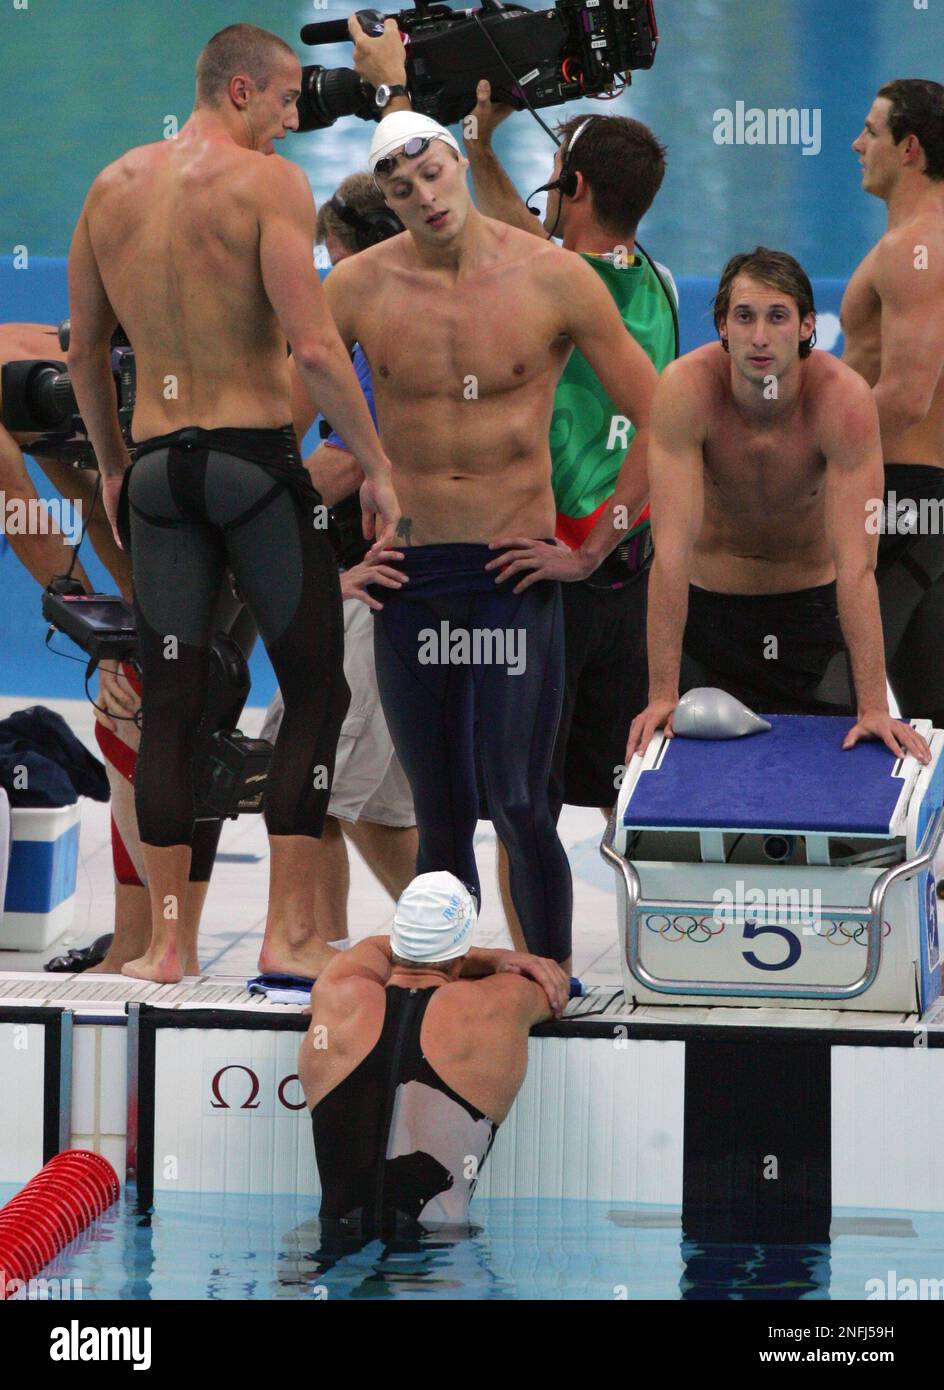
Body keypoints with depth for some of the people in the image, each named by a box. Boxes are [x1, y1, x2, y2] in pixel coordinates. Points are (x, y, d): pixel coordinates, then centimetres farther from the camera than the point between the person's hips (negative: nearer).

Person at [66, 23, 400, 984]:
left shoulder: (112, 187, 9)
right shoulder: (269, 182, -8)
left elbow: (83, 351, 15)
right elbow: (314, 346, -17)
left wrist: (110, 464, 27)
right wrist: (376, 464, -10)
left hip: (157, 469, 5)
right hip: (257, 461, -5)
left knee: (169, 707, 8)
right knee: (317, 693, 5)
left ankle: (165, 942, 7)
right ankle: (288, 932, -1)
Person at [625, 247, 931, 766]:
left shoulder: (844, 398, -27)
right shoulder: (685, 388, -26)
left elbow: (855, 561, -29)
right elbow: (672, 548, -29)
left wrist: (873, 706, -35)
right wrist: (661, 695, -33)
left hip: (814, 601, 0)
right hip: (708, 601, 0)